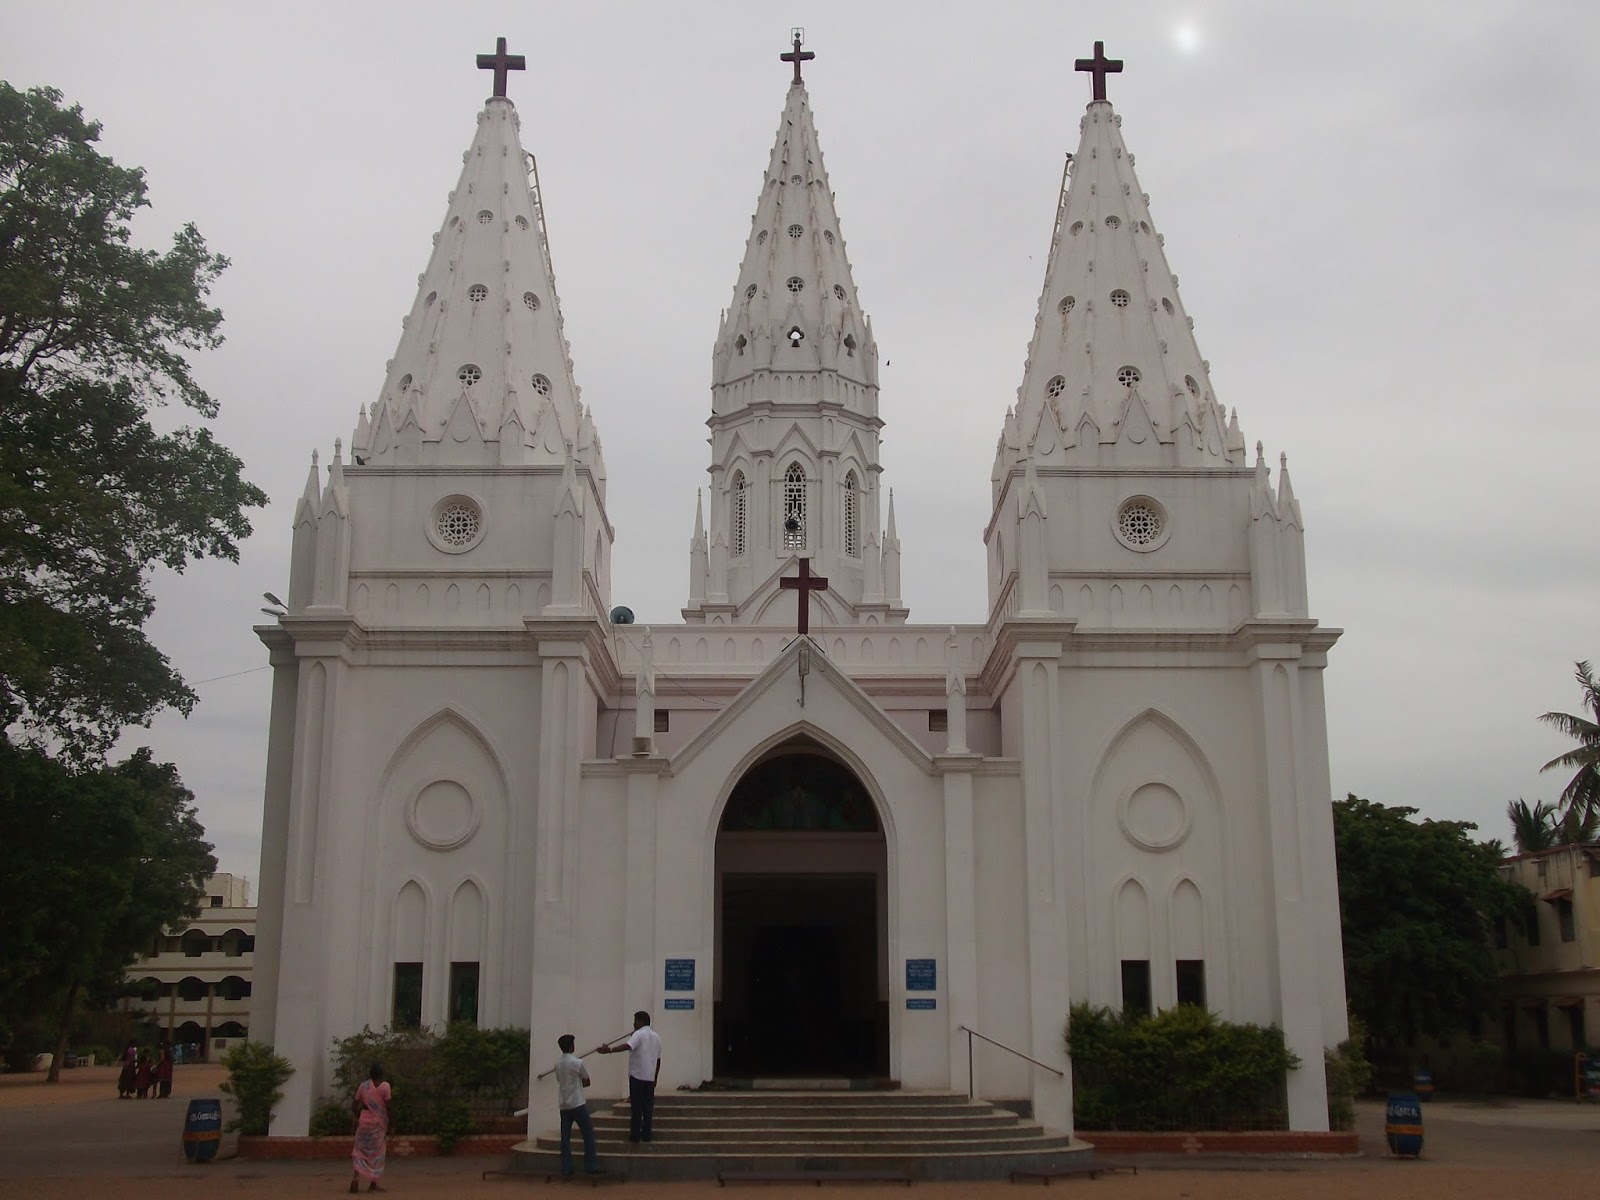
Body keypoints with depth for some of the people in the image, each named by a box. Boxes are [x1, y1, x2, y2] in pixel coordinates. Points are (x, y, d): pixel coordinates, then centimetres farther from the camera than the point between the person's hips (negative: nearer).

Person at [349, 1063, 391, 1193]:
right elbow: (388, 1108, -10)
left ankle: (356, 1177, -15)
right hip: (378, 1124, -3)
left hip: (364, 1123, 3)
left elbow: (354, 1106, 5)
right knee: (377, 1154, 8)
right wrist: (389, 1126, -3)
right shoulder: (384, 1086, -9)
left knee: (361, 1152, 8)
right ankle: (373, 1185, 8)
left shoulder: (364, 1085, 3)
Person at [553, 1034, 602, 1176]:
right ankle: (591, 1166, 0)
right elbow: (587, 1081, -2)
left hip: (563, 1105, 6)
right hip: (577, 1104, -6)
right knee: (588, 1133, 2)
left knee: (565, 1137, 6)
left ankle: (566, 1170, 5)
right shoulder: (577, 1062, -13)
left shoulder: (558, 1063, 6)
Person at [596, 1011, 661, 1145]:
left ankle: (635, 1135, 1)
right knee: (648, 1107, 7)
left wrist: (609, 1050, -41)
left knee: (636, 1107, -1)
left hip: (637, 1076, -6)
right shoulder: (656, 1036, 15)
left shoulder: (639, 1034, -7)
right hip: (650, 1078, 6)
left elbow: (627, 1046, -28)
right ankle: (646, 1135, 7)